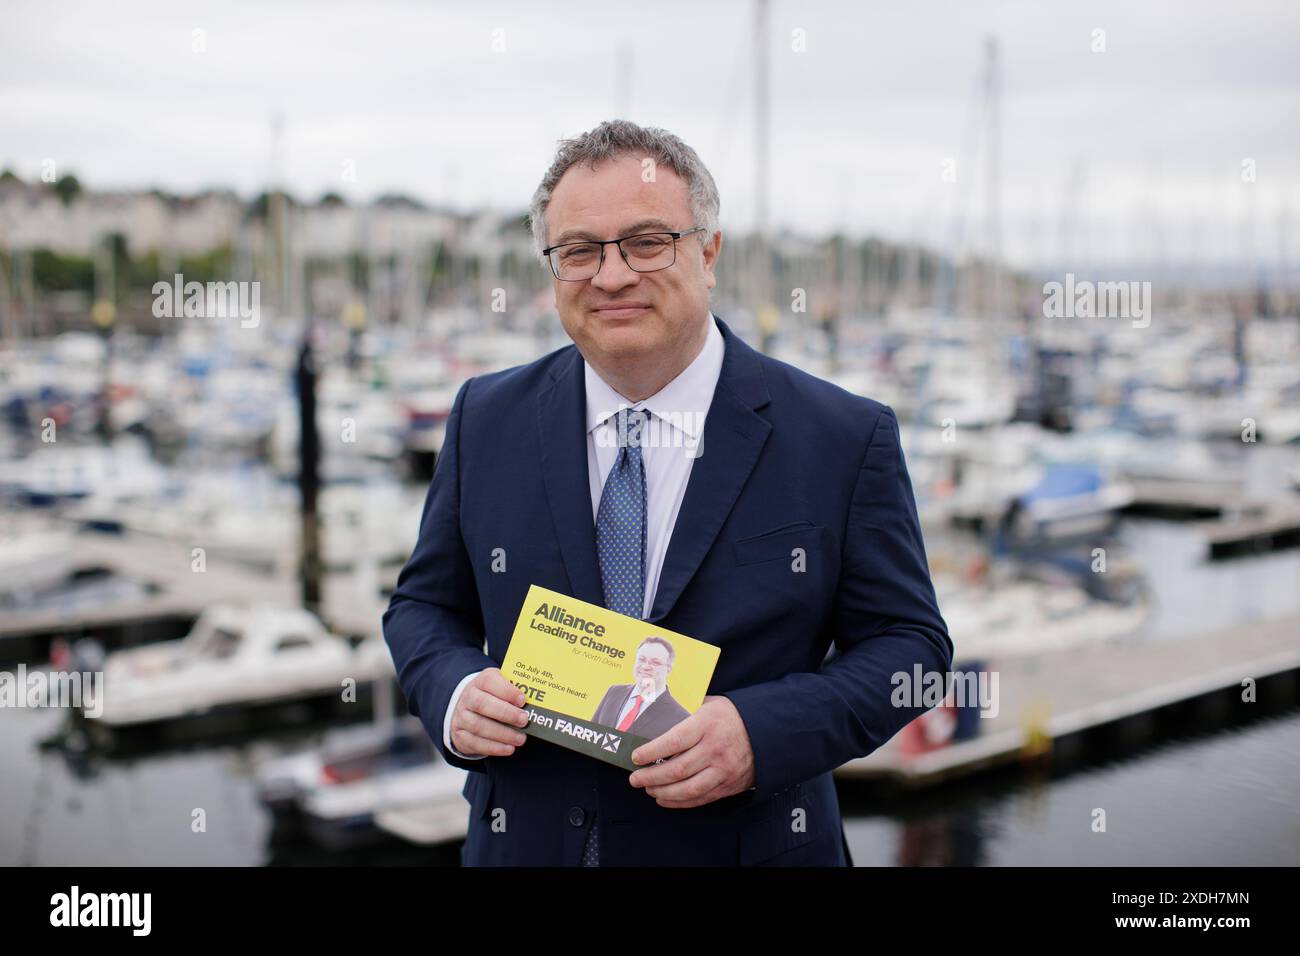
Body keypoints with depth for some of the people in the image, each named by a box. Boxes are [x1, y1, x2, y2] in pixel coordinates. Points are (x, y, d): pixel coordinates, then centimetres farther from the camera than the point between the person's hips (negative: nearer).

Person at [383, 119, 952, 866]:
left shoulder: (845, 438, -11)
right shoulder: (488, 419, -2)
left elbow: (911, 643, -8)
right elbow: (426, 604, 6)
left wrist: (762, 732, -23)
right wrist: (453, 692, -15)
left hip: (748, 845, -2)